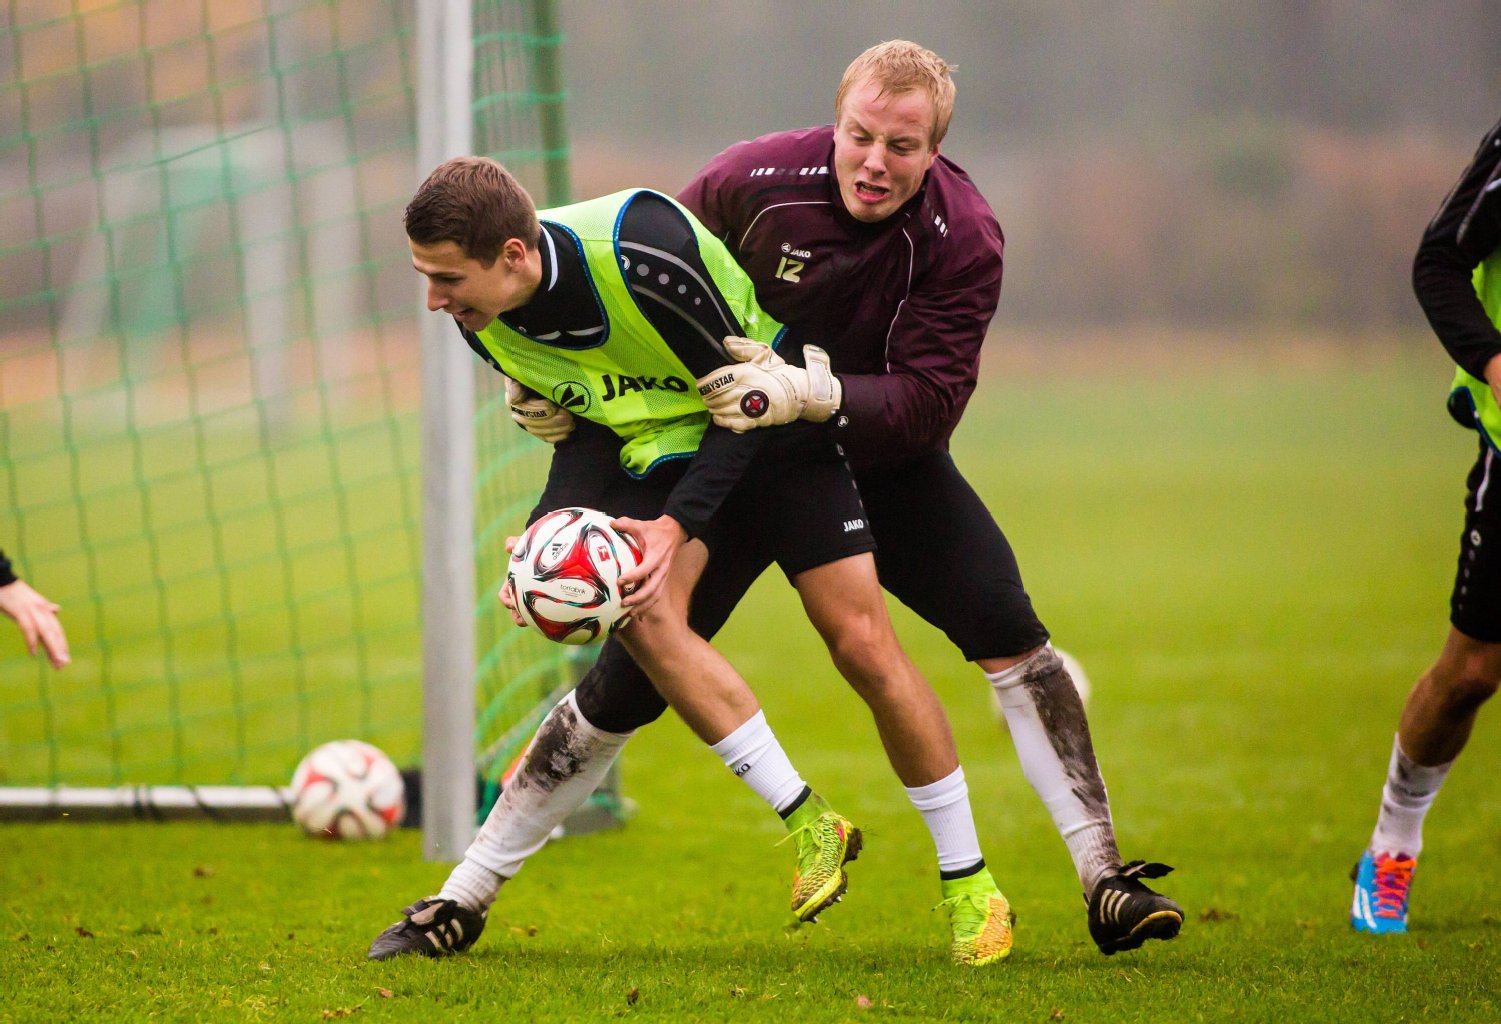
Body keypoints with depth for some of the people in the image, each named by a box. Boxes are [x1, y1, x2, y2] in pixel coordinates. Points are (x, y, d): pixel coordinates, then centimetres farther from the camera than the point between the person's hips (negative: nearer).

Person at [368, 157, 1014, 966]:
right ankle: (808, 824, -11)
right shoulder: (481, 318, -15)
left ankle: (970, 887, 4)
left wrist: (677, 526, -30)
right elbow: (580, 414, 3)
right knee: (646, 619, -23)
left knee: (864, 647, -11)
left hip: (776, 423, -5)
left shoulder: (641, 249, -34)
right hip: (665, 444, 5)